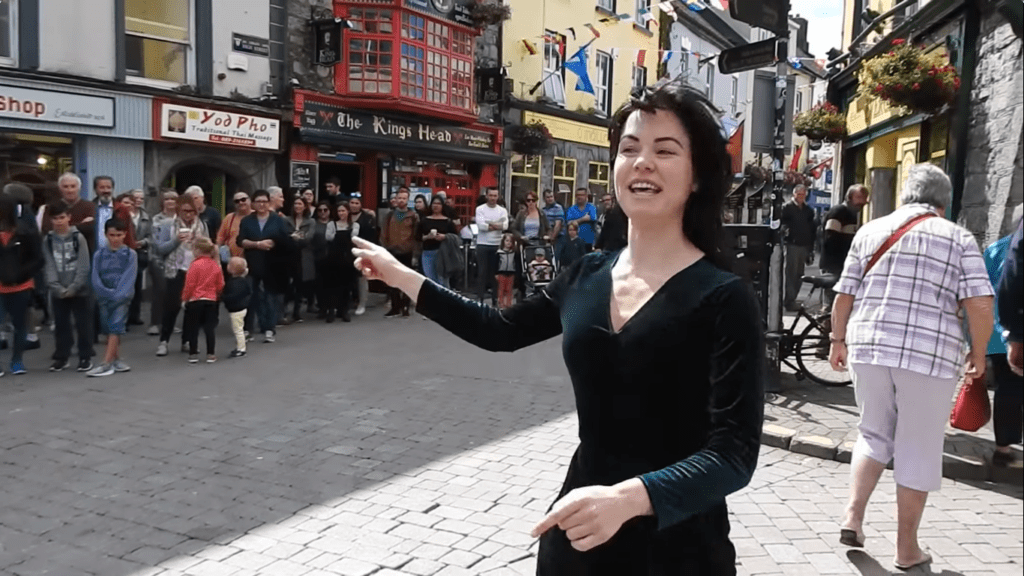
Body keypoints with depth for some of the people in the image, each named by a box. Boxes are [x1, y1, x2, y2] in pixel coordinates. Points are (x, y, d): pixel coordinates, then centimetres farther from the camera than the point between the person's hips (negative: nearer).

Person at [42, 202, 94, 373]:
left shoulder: (78, 237, -4)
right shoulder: (48, 240, 3)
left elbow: (83, 267, -8)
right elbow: (49, 267, -1)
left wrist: (73, 288, -14)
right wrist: (58, 288, -12)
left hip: (80, 290, -3)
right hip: (58, 292, 3)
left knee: (83, 324, 1)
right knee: (61, 325, 10)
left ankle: (85, 357, 11)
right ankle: (61, 357, 19)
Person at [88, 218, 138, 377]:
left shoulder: (130, 254, -2)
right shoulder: (99, 254, 4)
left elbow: (129, 278, -9)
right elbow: (95, 278, -2)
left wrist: (118, 295, -20)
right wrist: (107, 293, -15)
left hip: (122, 297, -3)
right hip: (104, 297, 3)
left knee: (115, 328, -12)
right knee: (109, 329, 9)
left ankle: (107, 363, -14)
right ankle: (116, 360, 21)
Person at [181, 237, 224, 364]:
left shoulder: (195, 264, -11)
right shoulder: (216, 265, 6)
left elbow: (189, 284, -11)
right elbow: (220, 285, 9)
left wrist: (185, 299, -1)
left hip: (195, 301, -4)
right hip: (211, 301, 4)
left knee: (193, 328, 6)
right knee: (210, 327, 7)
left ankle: (193, 354, 9)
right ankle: (211, 354, 7)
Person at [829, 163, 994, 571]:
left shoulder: (871, 231, 9)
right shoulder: (959, 239, 2)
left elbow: (844, 295, 8)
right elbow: (980, 304, -7)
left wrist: (839, 341, 19)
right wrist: (978, 353, 6)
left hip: (869, 349, 3)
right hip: (930, 357, -2)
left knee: (873, 435, 20)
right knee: (918, 451, 8)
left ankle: (852, 515, 8)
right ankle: (906, 548, 17)